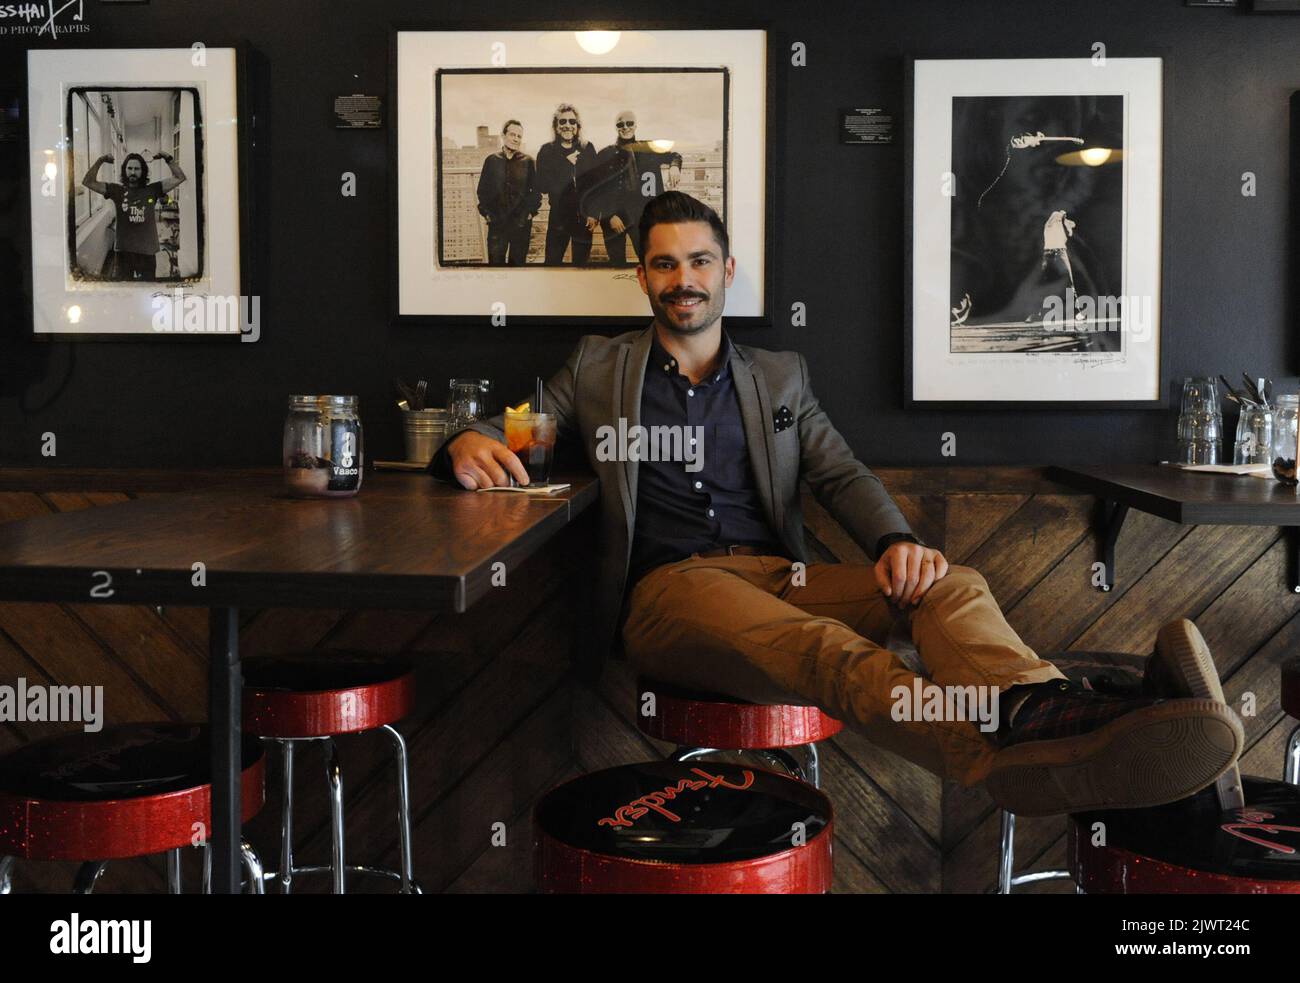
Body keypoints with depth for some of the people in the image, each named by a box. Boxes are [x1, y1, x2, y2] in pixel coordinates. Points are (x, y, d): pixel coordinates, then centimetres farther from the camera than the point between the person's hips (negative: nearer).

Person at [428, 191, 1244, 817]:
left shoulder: (780, 377, 23)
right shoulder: (599, 367, 19)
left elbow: (842, 474, 13)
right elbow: (511, 434, 18)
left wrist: (896, 541, -10)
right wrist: (469, 444, -10)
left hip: (779, 577, 4)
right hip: (669, 588, -4)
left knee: (952, 584, -26)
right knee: (826, 645, -39)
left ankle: (1039, 713, -60)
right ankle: (1018, 756, -67)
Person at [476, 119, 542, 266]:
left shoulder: (528, 162, 2)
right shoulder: (492, 160, 5)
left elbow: (536, 190, 5)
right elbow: (482, 189, 8)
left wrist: (531, 211, -4)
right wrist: (486, 213, 0)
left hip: (521, 222, 0)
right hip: (496, 222, 0)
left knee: (517, 261, 6)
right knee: (495, 261, 0)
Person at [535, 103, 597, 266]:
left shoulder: (587, 149, 4)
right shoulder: (547, 151, 1)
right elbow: (543, 185, -8)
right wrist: (566, 164, -12)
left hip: (584, 217, 1)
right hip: (559, 217, -1)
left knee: (581, 262, 8)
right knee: (552, 262, -3)